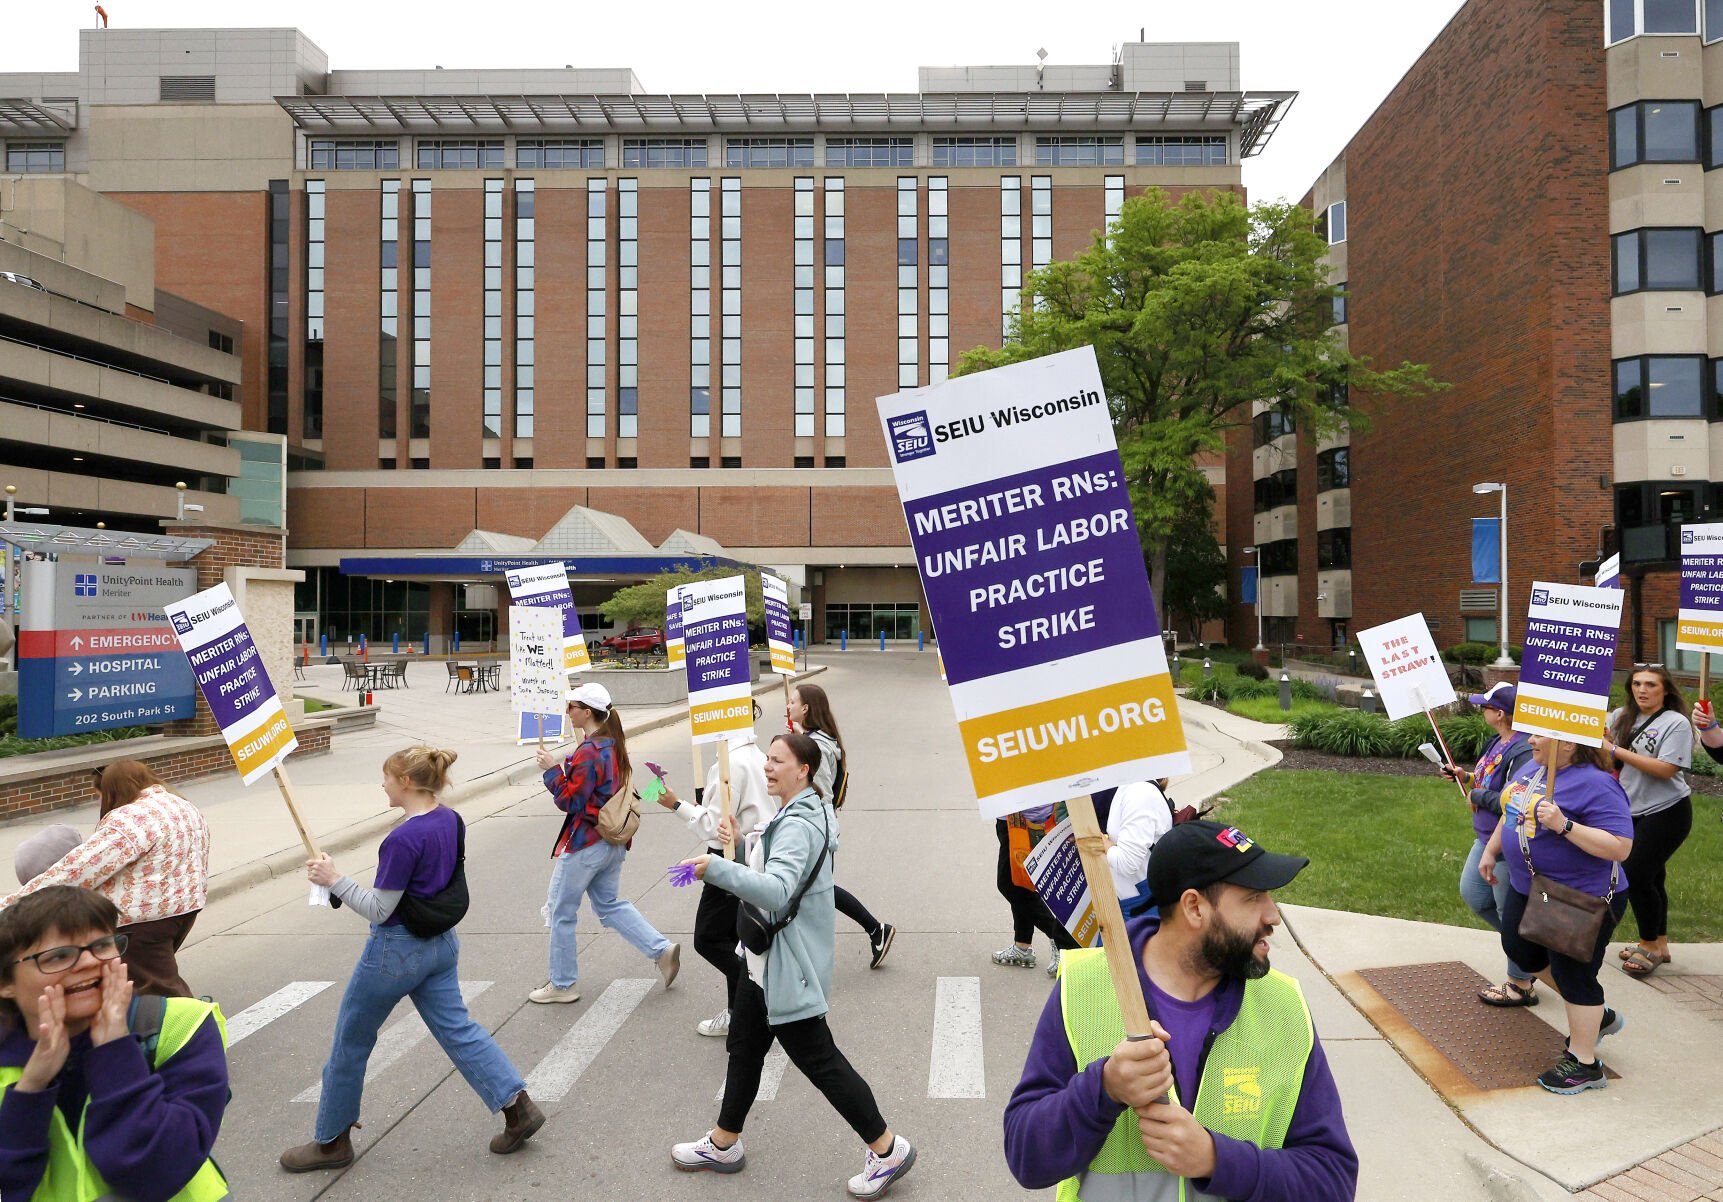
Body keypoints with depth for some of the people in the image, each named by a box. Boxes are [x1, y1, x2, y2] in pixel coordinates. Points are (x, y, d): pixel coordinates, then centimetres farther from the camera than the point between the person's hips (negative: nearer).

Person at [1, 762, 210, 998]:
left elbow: (81, 868, -23)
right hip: (185, 905, 9)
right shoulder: (184, 807, 10)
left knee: (159, 994, -1)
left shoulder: (133, 819, -19)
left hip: (145, 917, -9)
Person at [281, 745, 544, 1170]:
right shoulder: (451, 820, -1)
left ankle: (332, 1141, 28)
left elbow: (378, 910, -20)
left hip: (397, 950, -8)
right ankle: (518, 1106, 6)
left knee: (350, 1041, 13)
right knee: (457, 1028, 13)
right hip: (442, 943, 8)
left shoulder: (403, 839, -26)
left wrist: (333, 879, -12)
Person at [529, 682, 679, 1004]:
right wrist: (563, 765, 7)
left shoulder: (589, 752, -21)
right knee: (608, 904, 21)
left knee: (561, 911, 8)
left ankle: (563, 984, 19)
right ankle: (662, 949, 14)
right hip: (613, 841, 9)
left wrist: (554, 768, -11)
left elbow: (569, 801, -19)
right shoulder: (613, 745, 6)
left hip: (584, 844, -9)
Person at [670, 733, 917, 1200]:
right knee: (744, 1047, 20)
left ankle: (888, 1150, 13)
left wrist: (717, 868, -45)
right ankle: (724, 1145, 37)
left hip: (788, 966, -11)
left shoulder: (797, 825, -25)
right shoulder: (800, 812, 8)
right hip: (767, 960, 11)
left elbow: (779, 891, -39)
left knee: (818, 1059, -1)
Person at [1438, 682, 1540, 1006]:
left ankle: (1521, 985, 22)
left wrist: (1478, 796, -16)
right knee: (1472, 895, 21)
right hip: (1487, 838, 10)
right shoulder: (1498, 742, 5)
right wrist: (1466, 777, 6)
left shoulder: (1522, 750, -26)